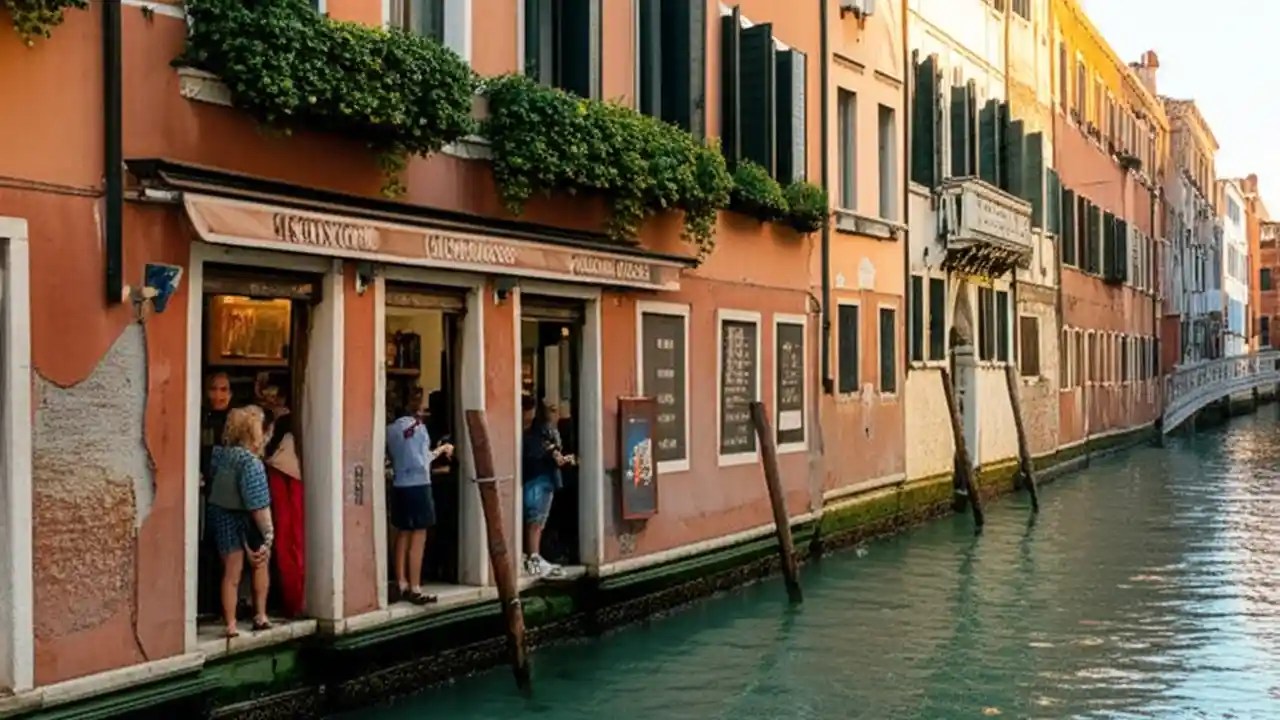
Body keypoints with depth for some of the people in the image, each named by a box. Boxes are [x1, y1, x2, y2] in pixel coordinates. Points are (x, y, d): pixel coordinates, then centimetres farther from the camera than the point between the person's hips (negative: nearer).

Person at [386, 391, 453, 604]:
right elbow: (422, 461, -9)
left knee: (402, 536, 14)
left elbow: (393, 457, 8)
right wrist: (442, 449, 9)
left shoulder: (390, 429, 6)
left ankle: (402, 585, 18)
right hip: (418, 485, -6)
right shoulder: (418, 427, -11)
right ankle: (414, 589, -1)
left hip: (398, 486, 6)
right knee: (418, 538, -2)